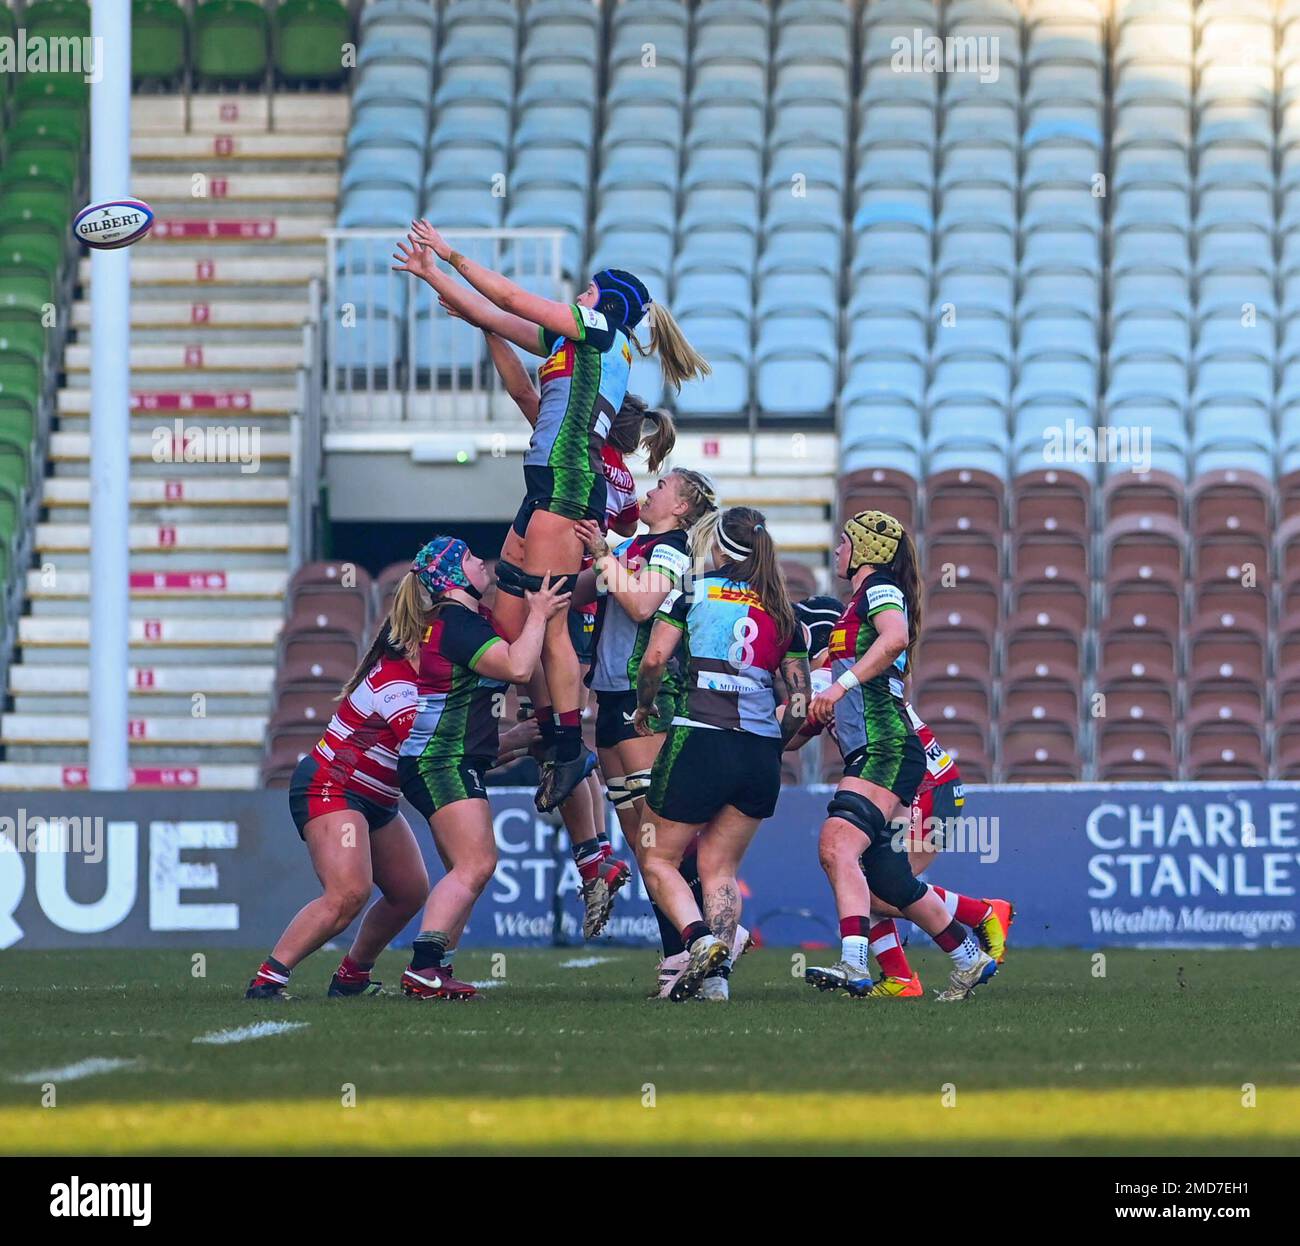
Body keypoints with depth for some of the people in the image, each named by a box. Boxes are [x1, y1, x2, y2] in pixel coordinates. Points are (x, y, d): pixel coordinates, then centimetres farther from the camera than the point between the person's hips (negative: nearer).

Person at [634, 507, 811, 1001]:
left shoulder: (695, 590, 2)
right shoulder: (783, 612, 13)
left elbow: (654, 658, -7)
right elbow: (800, 699, 9)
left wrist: (645, 706, 11)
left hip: (701, 740, -4)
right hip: (761, 754, 4)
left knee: (659, 861, 8)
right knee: (720, 869, 14)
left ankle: (699, 940, -17)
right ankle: (716, 974, -2)